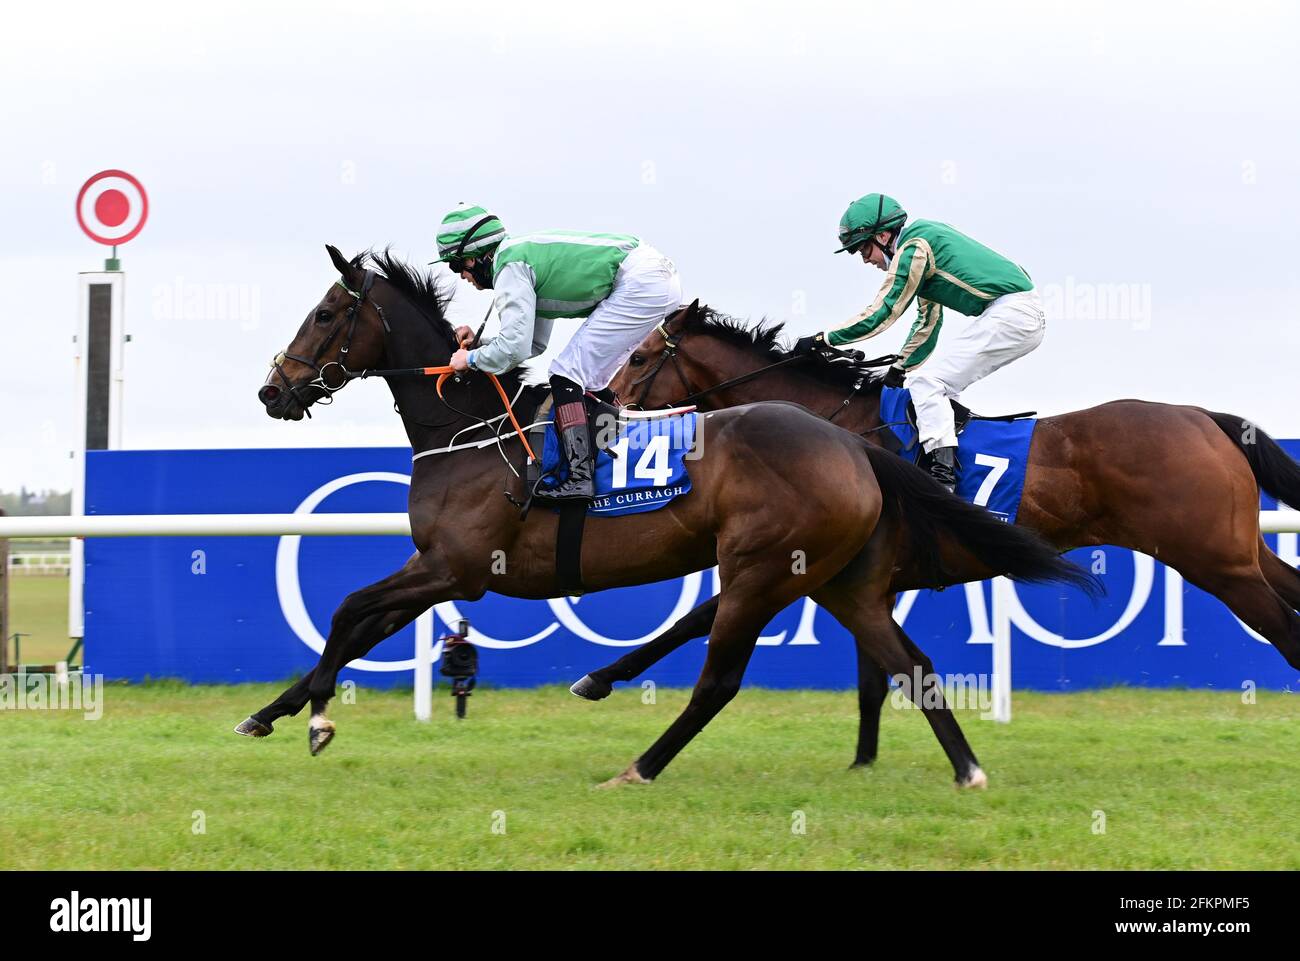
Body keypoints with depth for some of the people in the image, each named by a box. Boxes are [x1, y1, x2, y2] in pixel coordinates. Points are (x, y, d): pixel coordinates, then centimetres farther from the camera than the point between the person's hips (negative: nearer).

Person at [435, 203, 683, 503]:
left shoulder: (509, 267, -8)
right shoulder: (523, 252, 23)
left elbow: (514, 350, -14)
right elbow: (534, 343, 29)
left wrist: (471, 359, 3)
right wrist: (480, 341, 20)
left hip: (639, 285, -10)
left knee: (566, 375, -9)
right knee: (588, 379, 20)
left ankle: (580, 478, -19)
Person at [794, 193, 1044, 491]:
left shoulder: (912, 250, -10)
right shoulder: (925, 238, 20)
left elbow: (878, 316, -9)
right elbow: (928, 322, 26)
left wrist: (820, 340, -3)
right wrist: (900, 370, 26)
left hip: (1010, 313, -10)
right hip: (1027, 314, 10)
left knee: (927, 382, -12)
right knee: (930, 384, 18)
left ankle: (941, 474, -22)